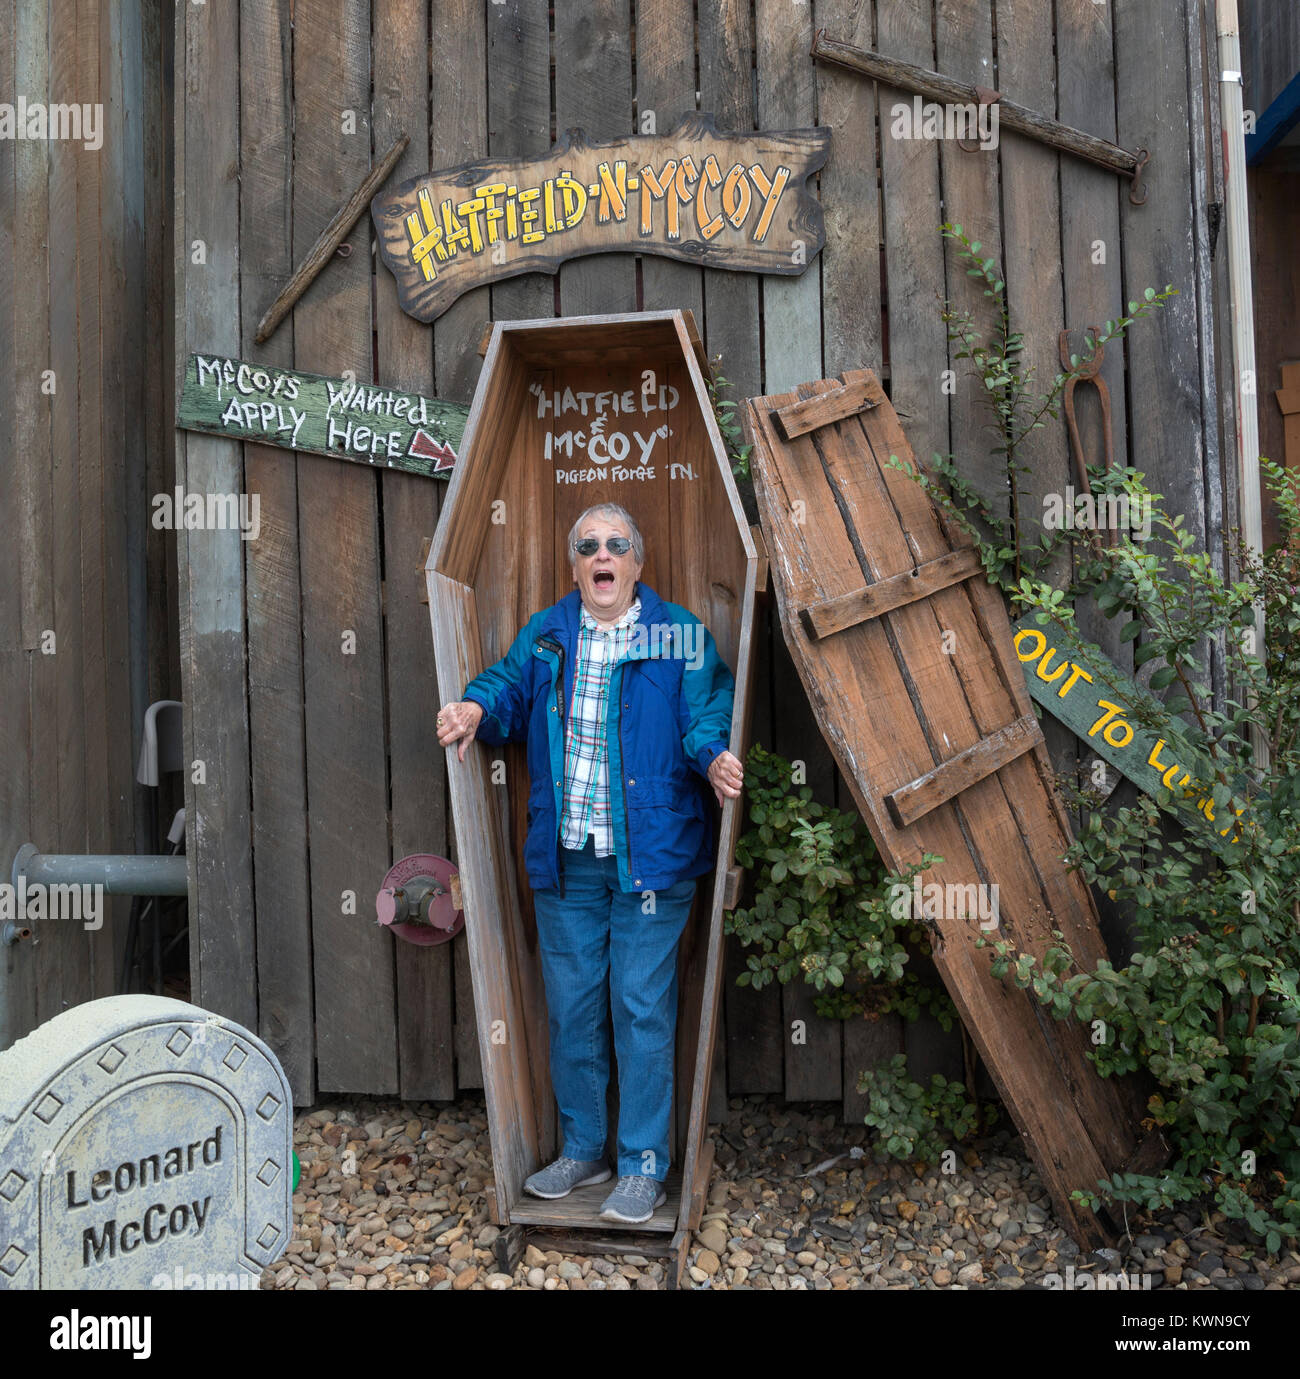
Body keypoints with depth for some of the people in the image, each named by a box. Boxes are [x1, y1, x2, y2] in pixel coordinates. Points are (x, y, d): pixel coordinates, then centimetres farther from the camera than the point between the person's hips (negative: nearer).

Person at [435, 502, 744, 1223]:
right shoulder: (543, 634, 13)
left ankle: (644, 1167, 19)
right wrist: (476, 708, -15)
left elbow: (707, 711, -6)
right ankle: (582, 1149, 33)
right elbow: (509, 685, 7)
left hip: (651, 858, -4)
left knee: (642, 1008, 2)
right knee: (570, 1006, 14)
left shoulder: (681, 635, 1)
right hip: (564, 860, 4)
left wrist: (714, 757, -26)